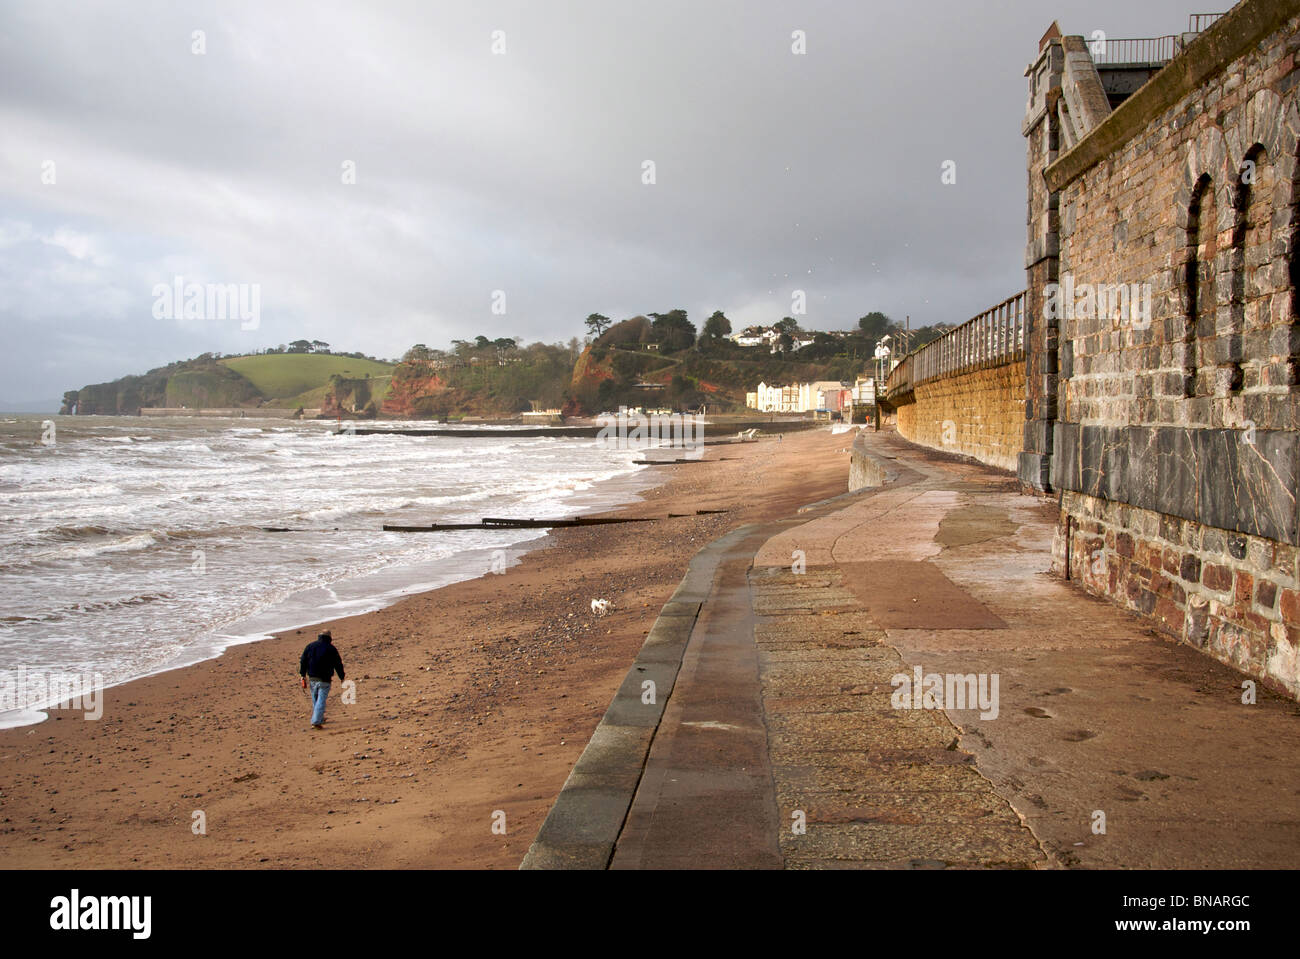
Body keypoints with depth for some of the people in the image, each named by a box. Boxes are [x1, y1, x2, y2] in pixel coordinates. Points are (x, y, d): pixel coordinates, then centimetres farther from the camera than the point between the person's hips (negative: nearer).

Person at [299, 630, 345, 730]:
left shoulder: (310, 646, 6)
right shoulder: (331, 649, -5)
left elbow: (303, 661, 7)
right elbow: (338, 664, 1)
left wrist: (303, 675, 12)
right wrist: (341, 677, 12)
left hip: (312, 678, 4)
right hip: (324, 680, -4)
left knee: (315, 700, 17)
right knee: (321, 701, -3)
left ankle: (320, 719, 28)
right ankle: (316, 722, -11)